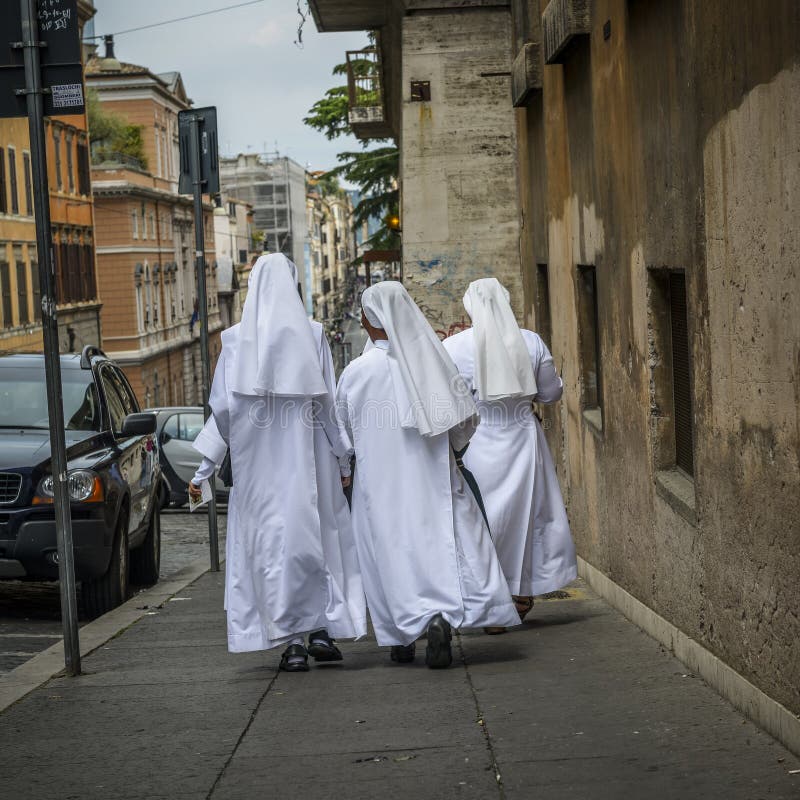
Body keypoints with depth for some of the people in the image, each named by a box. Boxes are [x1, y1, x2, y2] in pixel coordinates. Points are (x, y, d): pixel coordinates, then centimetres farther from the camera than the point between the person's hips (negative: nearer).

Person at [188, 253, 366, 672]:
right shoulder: (312, 334, -2)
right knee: (315, 535, 11)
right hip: (307, 456, 0)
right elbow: (330, 402, -2)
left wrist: (204, 468, 4)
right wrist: (343, 459, 6)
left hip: (257, 464, 0)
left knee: (271, 543, 4)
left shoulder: (236, 339, -1)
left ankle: (292, 641, 0)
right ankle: (321, 630, 7)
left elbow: (223, 408, -2)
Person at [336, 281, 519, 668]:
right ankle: (441, 618, -23)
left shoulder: (356, 372, -9)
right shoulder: (432, 360, -3)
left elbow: (342, 431, 4)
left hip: (381, 481, -1)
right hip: (434, 478, 1)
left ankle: (402, 639, 7)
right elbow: (466, 420, 2)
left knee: (392, 552, 8)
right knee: (443, 541, 1)